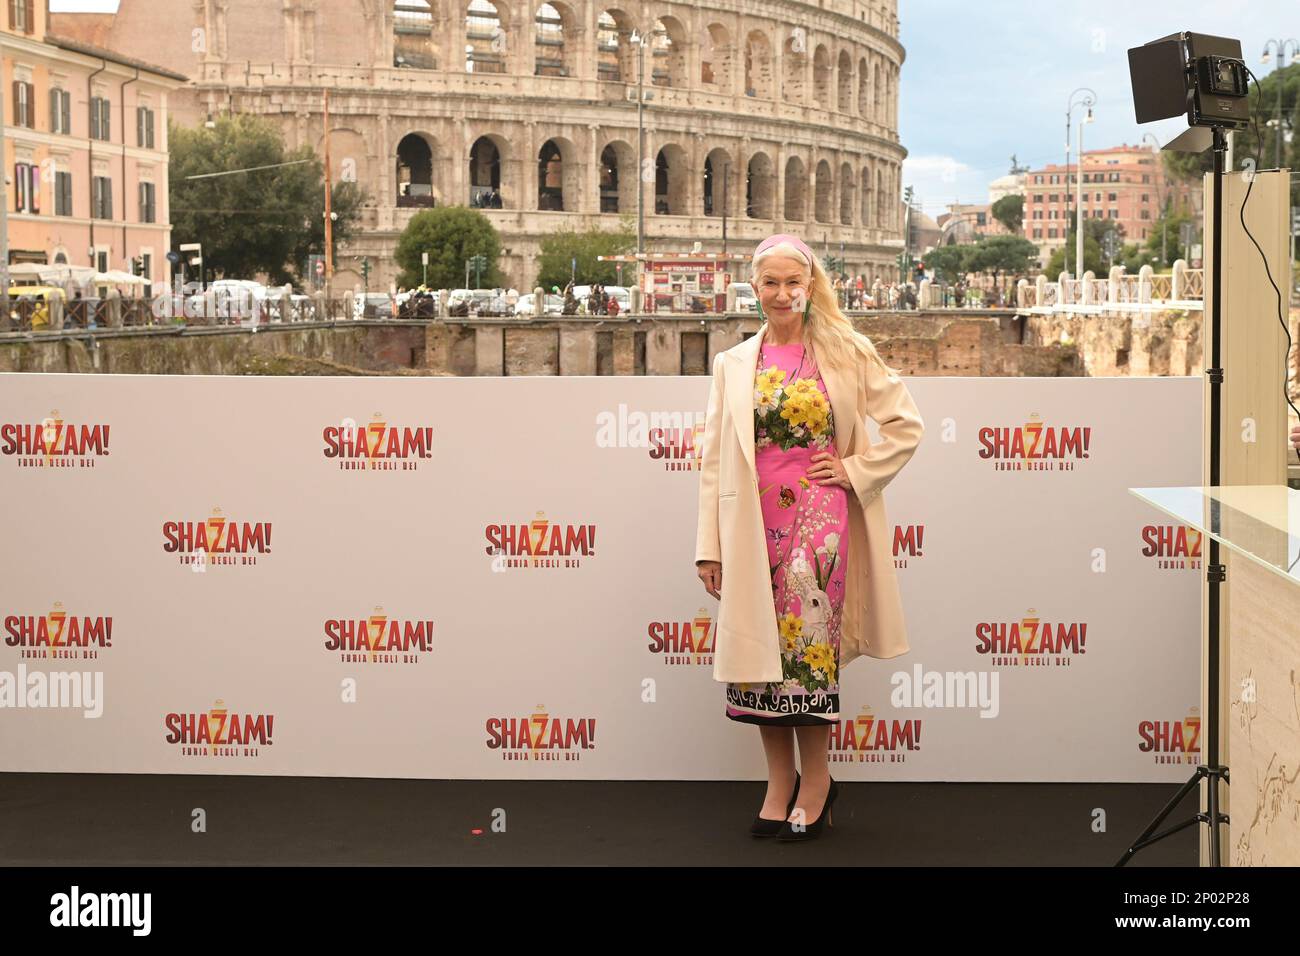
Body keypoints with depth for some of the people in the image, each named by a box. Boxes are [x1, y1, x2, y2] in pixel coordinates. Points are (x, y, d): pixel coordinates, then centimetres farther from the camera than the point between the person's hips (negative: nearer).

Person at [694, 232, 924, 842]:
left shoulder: (846, 353, 4)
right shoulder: (733, 366, 10)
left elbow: (906, 425, 6)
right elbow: (714, 459, 7)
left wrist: (855, 471, -3)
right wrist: (709, 546, 3)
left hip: (819, 517, -3)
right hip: (753, 522, 3)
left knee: (808, 643, -6)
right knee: (759, 645, 4)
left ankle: (814, 779, 9)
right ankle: (779, 781, 16)